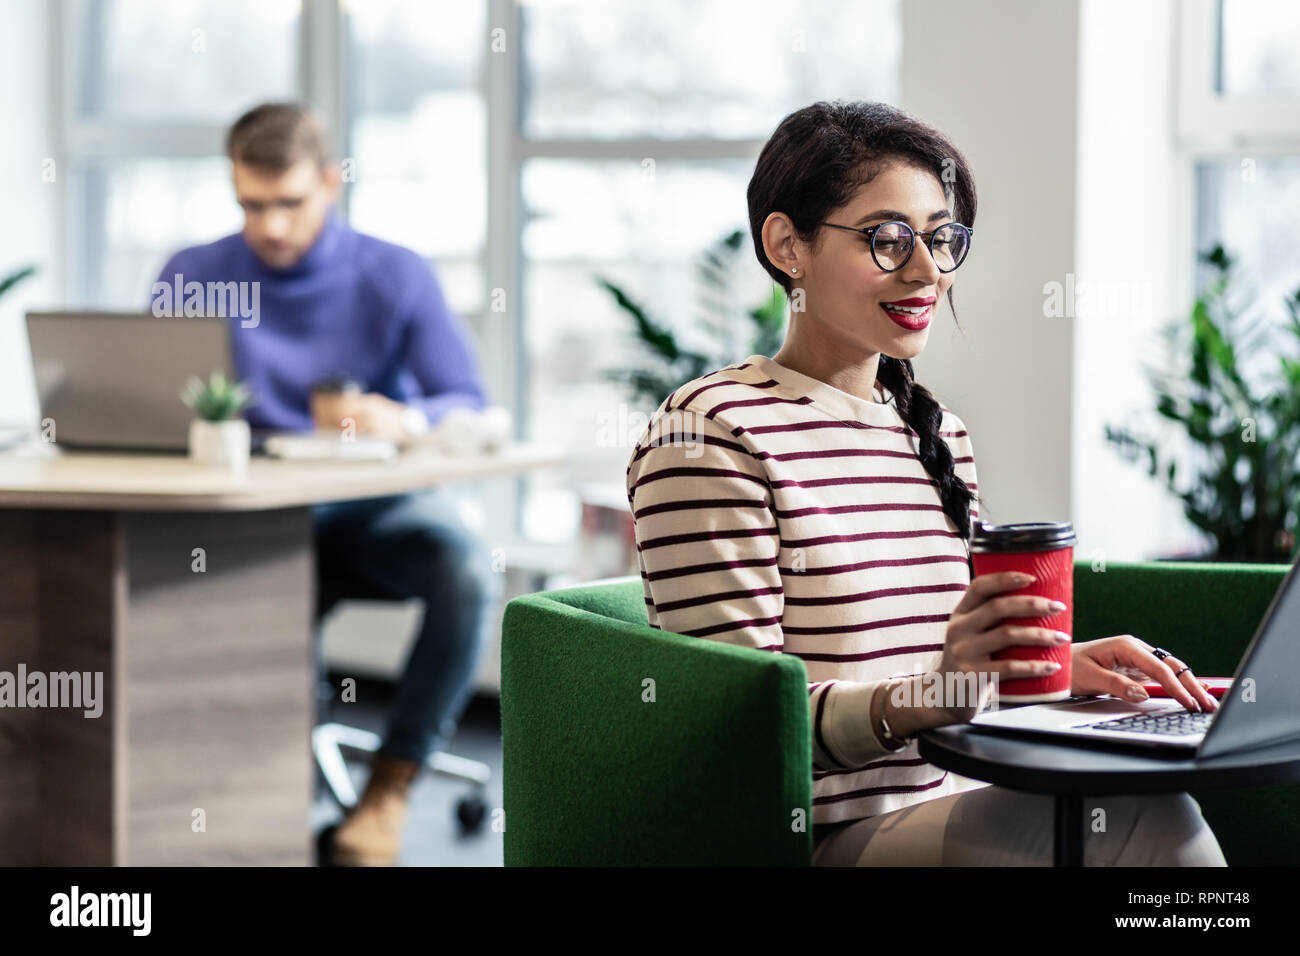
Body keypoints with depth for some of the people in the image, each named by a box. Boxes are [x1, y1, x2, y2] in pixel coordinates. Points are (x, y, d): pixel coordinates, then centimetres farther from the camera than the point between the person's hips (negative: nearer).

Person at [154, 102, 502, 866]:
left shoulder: (396, 277, 2)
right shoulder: (192, 277, 6)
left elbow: (469, 408, -6)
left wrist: (402, 421, -29)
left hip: (380, 509, 0)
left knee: (468, 573, -32)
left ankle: (390, 788, -14)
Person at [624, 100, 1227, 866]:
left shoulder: (941, 432, 19)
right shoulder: (714, 433, -7)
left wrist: (1058, 667, 1)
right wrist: (927, 695, -29)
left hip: (951, 813, 7)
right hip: (822, 838, -7)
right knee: (1147, 820, -28)